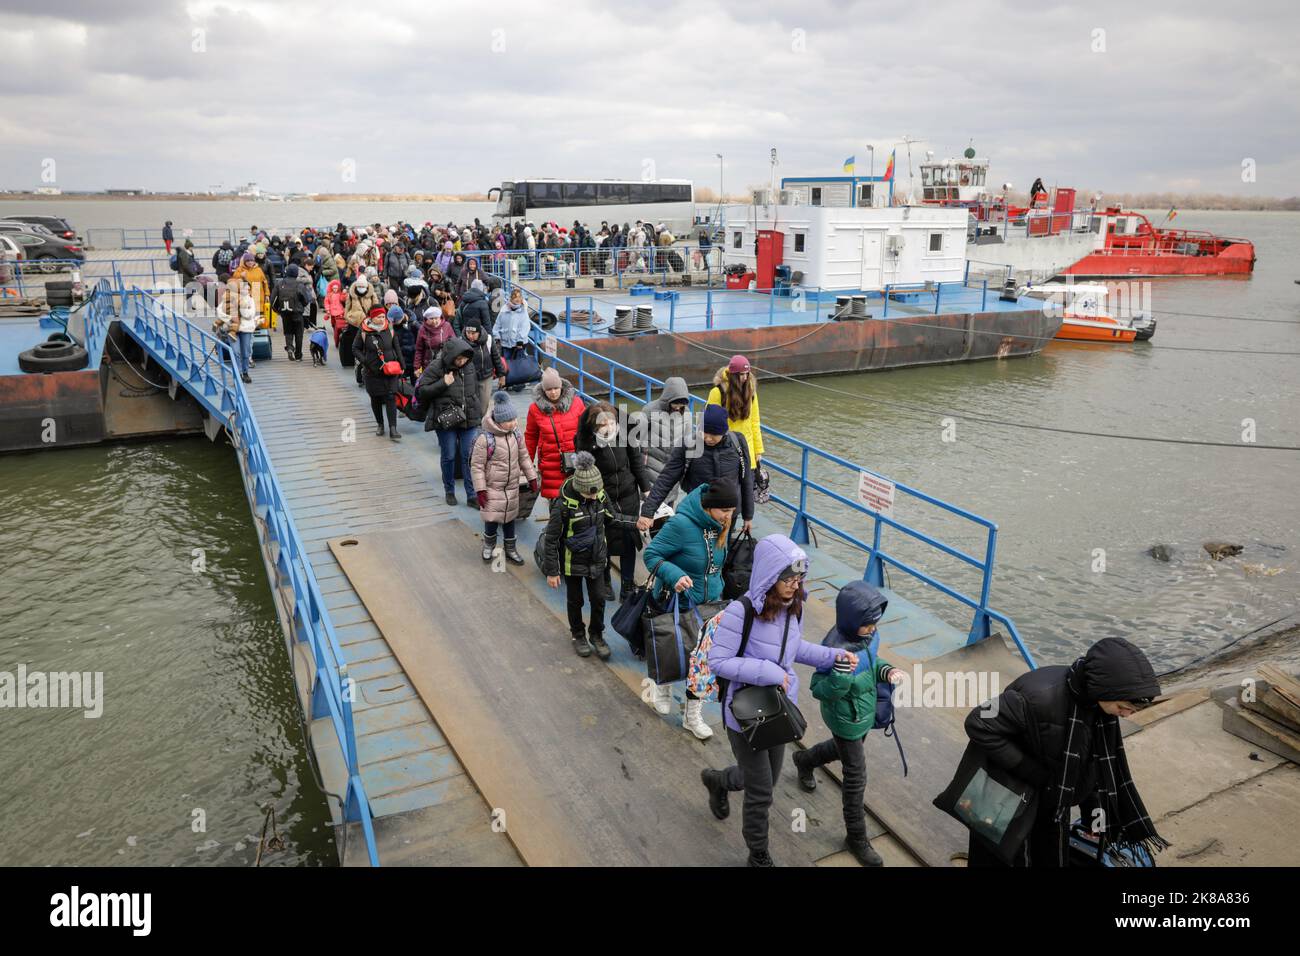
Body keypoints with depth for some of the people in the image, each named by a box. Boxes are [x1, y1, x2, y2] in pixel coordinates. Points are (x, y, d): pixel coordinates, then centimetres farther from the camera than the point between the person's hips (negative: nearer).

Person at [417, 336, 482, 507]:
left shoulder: (469, 366, 3)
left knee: (469, 457, 1)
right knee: (449, 456, 7)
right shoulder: (435, 368, -11)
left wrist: (479, 413, 17)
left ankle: (472, 496, 6)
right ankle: (449, 491, 27)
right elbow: (421, 391, -11)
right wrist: (443, 383, -20)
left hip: (469, 420, 3)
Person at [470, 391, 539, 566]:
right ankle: (489, 544, 29)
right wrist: (480, 490, -15)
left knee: (509, 518, 15)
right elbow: (476, 466, -15)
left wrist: (532, 477, 10)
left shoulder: (515, 434, -4)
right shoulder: (485, 439, -22)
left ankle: (510, 549, 31)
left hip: (512, 487, 5)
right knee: (492, 519, -1)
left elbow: (524, 457, 10)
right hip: (492, 488, -5)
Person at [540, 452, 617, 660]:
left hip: (596, 559, 4)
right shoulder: (564, 504, -25)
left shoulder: (600, 496, -11)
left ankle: (596, 635, 30)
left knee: (598, 598, 9)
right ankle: (578, 635, 36)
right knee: (575, 600, 15)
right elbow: (550, 539, -17)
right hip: (572, 562, -3)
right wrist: (551, 571, -14)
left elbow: (610, 521, 9)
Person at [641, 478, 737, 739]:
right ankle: (662, 688, 47)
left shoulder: (720, 524, -4)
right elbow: (651, 554, -21)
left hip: (710, 603, 6)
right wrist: (675, 576, -36)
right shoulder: (681, 524, -27)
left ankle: (692, 715, 24)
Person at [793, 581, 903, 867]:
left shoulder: (866, 634, -12)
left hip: (865, 713, 8)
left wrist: (886, 671, -13)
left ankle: (804, 760, 63)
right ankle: (856, 838, 26)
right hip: (846, 721, -8)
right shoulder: (836, 648, -36)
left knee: (843, 749, 34)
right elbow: (819, 690, -30)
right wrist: (841, 674, -47)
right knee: (856, 779, 6)